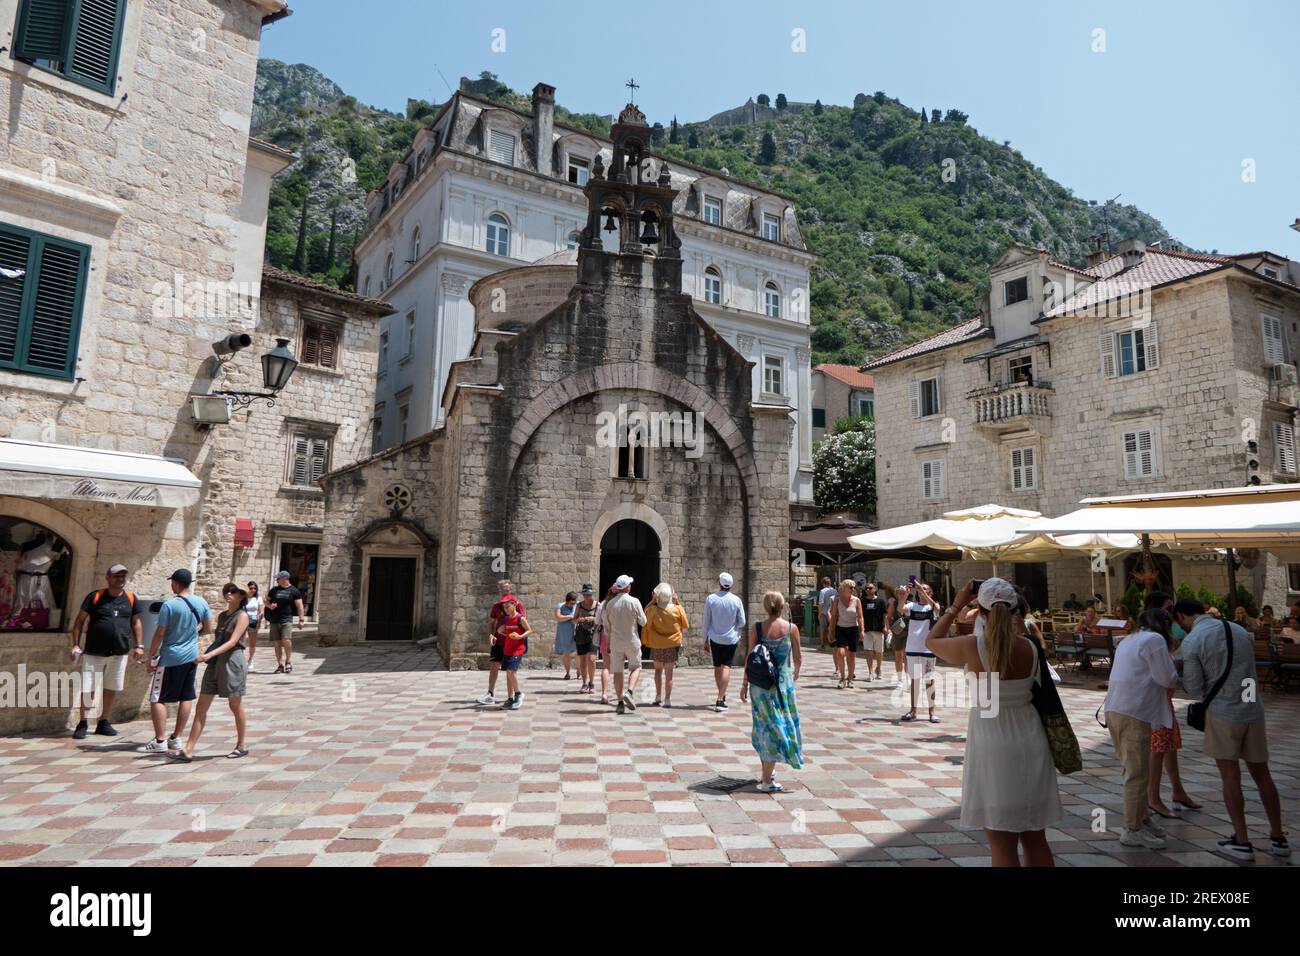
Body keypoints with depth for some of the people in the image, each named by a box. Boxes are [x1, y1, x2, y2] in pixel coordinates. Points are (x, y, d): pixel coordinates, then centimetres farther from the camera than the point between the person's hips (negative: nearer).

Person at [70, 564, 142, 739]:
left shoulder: (131, 599, 6)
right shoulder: (95, 597, -3)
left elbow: (135, 622, 14)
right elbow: (80, 620, 1)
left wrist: (139, 645, 7)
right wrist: (76, 644, -6)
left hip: (119, 653, 3)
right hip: (93, 652, -3)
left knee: (112, 690, 11)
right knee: (88, 690, -1)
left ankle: (104, 723, 24)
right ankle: (83, 724, 14)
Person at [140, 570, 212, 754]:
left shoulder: (169, 605, -15)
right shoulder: (201, 603, 1)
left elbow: (159, 634, -13)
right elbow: (208, 629, 9)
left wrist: (151, 657, -4)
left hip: (170, 658, -6)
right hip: (192, 657, 6)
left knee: (157, 699, 2)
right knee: (186, 698, 11)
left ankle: (159, 741, 0)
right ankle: (176, 739, 19)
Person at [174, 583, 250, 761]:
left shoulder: (242, 616, -7)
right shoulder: (221, 616, 14)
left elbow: (233, 642, -17)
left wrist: (210, 654, -26)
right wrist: (207, 656, 10)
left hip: (233, 662, -7)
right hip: (215, 663, 7)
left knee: (236, 707, 5)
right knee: (201, 707, 2)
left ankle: (241, 746, 18)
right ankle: (188, 750, 4)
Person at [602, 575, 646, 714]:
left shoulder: (610, 603, -2)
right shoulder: (634, 602, -12)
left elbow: (607, 626, 6)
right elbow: (643, 622, -4)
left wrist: (608, 642, 19)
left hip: (615, 641, 3)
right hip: (632, 640, -2)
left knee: (617, 671, 7)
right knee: (635, 667, 13)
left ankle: (620, 702, 7)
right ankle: (629, 692, -9)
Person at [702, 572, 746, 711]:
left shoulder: (710, 599, -7)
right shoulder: (736, 600, -8)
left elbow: (706, 621, -2)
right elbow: (742, 622, -1)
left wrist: (705, 639, 7)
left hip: (715, 638, 1)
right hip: (731, 638, -1)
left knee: (717, 667, 15)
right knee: (726, 667, -1)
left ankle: (722, 696, 28)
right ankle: (720, 700, -11)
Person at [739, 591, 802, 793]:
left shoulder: (757, 627, -5)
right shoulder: (791, 628, -7)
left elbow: (750, 657, -3)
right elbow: (798, 658, 2)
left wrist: (744, 684, 5)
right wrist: (796, 672, 23)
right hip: (783, 683, -1)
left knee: (764, 725, 16)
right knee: (776, 727, 6)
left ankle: (766, 770, 31)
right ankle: (767, 780, 5)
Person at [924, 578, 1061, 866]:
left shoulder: (971, 646, -14)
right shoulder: (1030, 648, -5)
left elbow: (931, 640, 3)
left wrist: (957, 605, 11)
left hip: (992, 747, -4)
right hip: (1030, 743, 4)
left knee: (1002, 844, 5)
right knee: (1035, 840, 18)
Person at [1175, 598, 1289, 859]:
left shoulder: (1191, 642, -11)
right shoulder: (1238, 630, 7)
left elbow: (1195, 688, -9)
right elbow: (1248, 673, 18)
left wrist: (1179, 677, 10)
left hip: (1223, 713, -5)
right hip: (1253, 710, 5)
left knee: (1230, 777, 4)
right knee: (1261, 774, 15)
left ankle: (1242, 842, 9)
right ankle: (1278, 838, 22)